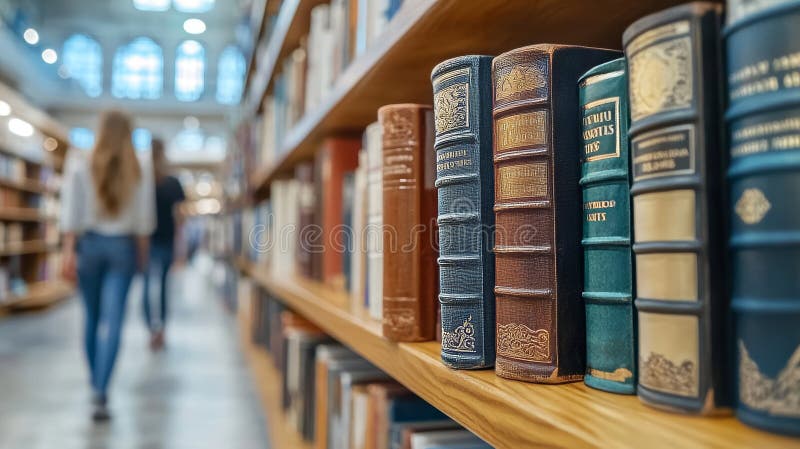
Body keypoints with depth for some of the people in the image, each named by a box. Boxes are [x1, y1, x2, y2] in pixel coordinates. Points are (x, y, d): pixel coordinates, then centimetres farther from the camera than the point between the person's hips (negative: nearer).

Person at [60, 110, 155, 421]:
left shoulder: (79, 164, -1)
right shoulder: (141, 169, -2)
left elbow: (71, 211, -5)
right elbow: (145, 218, 0)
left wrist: (69, 250, -3)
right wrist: (142, 251, 12)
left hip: (89, 243, 1)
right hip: (123, 246, -1)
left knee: (92, 316, 16)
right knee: (112, 320, -2)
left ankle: (96, 385, 29)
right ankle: (100, 392, -11)